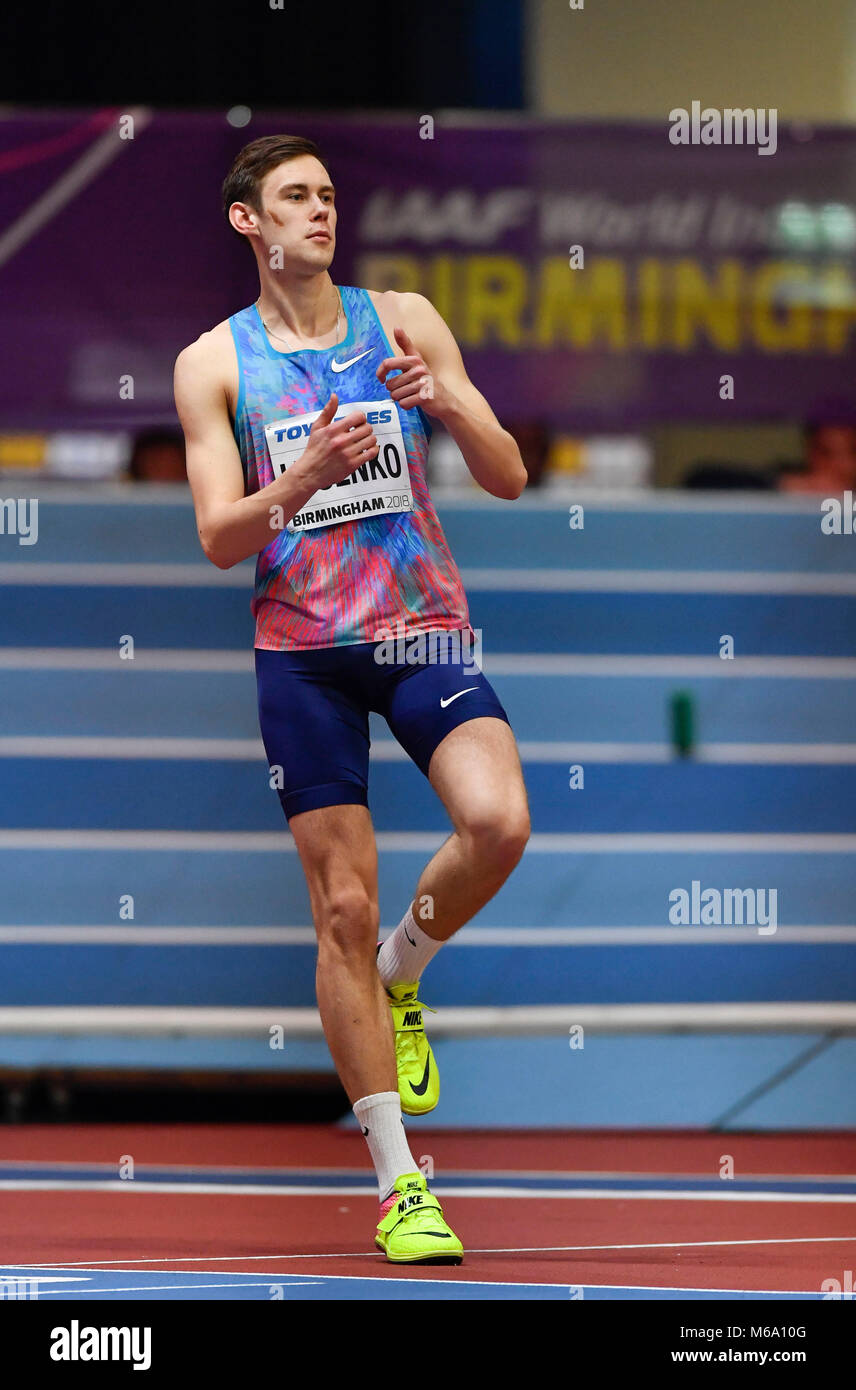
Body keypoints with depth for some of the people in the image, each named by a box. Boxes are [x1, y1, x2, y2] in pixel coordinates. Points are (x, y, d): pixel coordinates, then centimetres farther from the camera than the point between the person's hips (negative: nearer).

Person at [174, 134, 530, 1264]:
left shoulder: (403, 321, 7)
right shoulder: (214, 363, 4)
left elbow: (509, 480, 5)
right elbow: (219, 537, -2)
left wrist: (454, 405, -16)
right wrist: (305, 476, -21)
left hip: (423, 629, 1)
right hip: (302, 651, -1)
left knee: (499, 821, -25)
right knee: (343, 907, -3)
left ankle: (402, 971, 8)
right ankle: (397, 1184, 5)